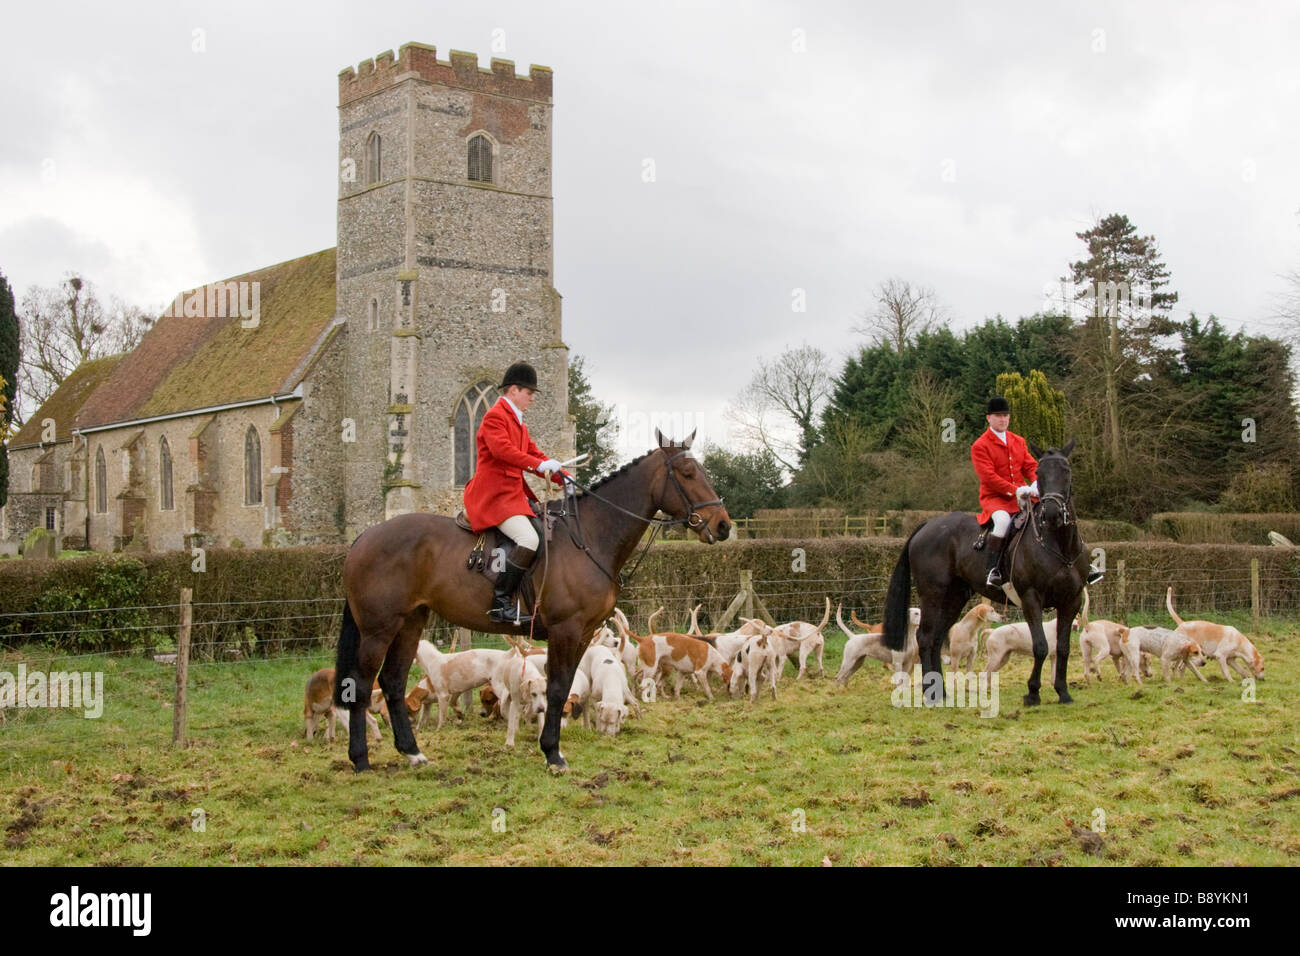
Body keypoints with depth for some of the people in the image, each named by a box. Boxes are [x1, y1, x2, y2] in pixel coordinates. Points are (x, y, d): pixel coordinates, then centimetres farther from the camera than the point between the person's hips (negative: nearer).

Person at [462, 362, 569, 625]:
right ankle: (500, 603, -23)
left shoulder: (518, 422, 24)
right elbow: (501, 449, -24)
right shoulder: (495, 416, -8)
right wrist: (539, 465, -29)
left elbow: (534, 453, 22)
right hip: (494, 494, -11)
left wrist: (563, 477, 8)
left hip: (514, 493, 11)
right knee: (529, 539, -27)